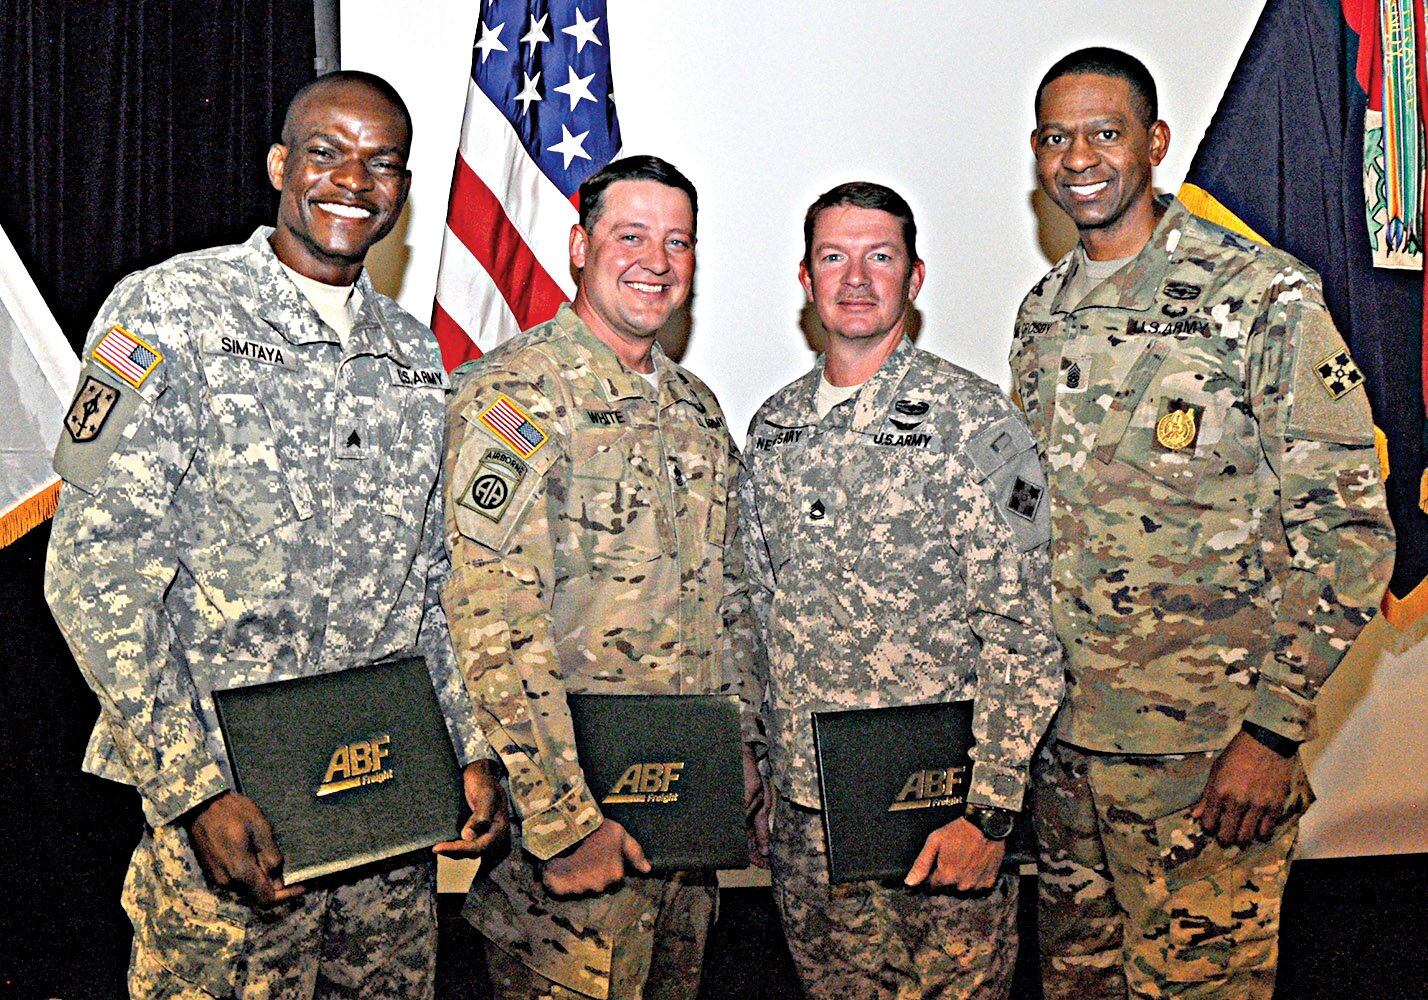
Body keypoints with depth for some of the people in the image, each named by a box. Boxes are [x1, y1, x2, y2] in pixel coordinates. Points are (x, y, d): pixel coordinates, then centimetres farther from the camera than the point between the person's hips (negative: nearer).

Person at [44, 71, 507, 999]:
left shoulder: (416, 353, 12)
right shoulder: (169, 311, -4)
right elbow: (97, 568, -11)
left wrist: (472, 748, 5)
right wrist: (198, 785, -17)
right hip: (227, 807, -5)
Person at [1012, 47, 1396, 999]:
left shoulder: (1262, 296, -9)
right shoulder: (1043, 316, 9)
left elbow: (1349, 527, -11)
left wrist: (1273, 727, -15)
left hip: (1207, 747, -6)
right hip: (1063, 731, 6)